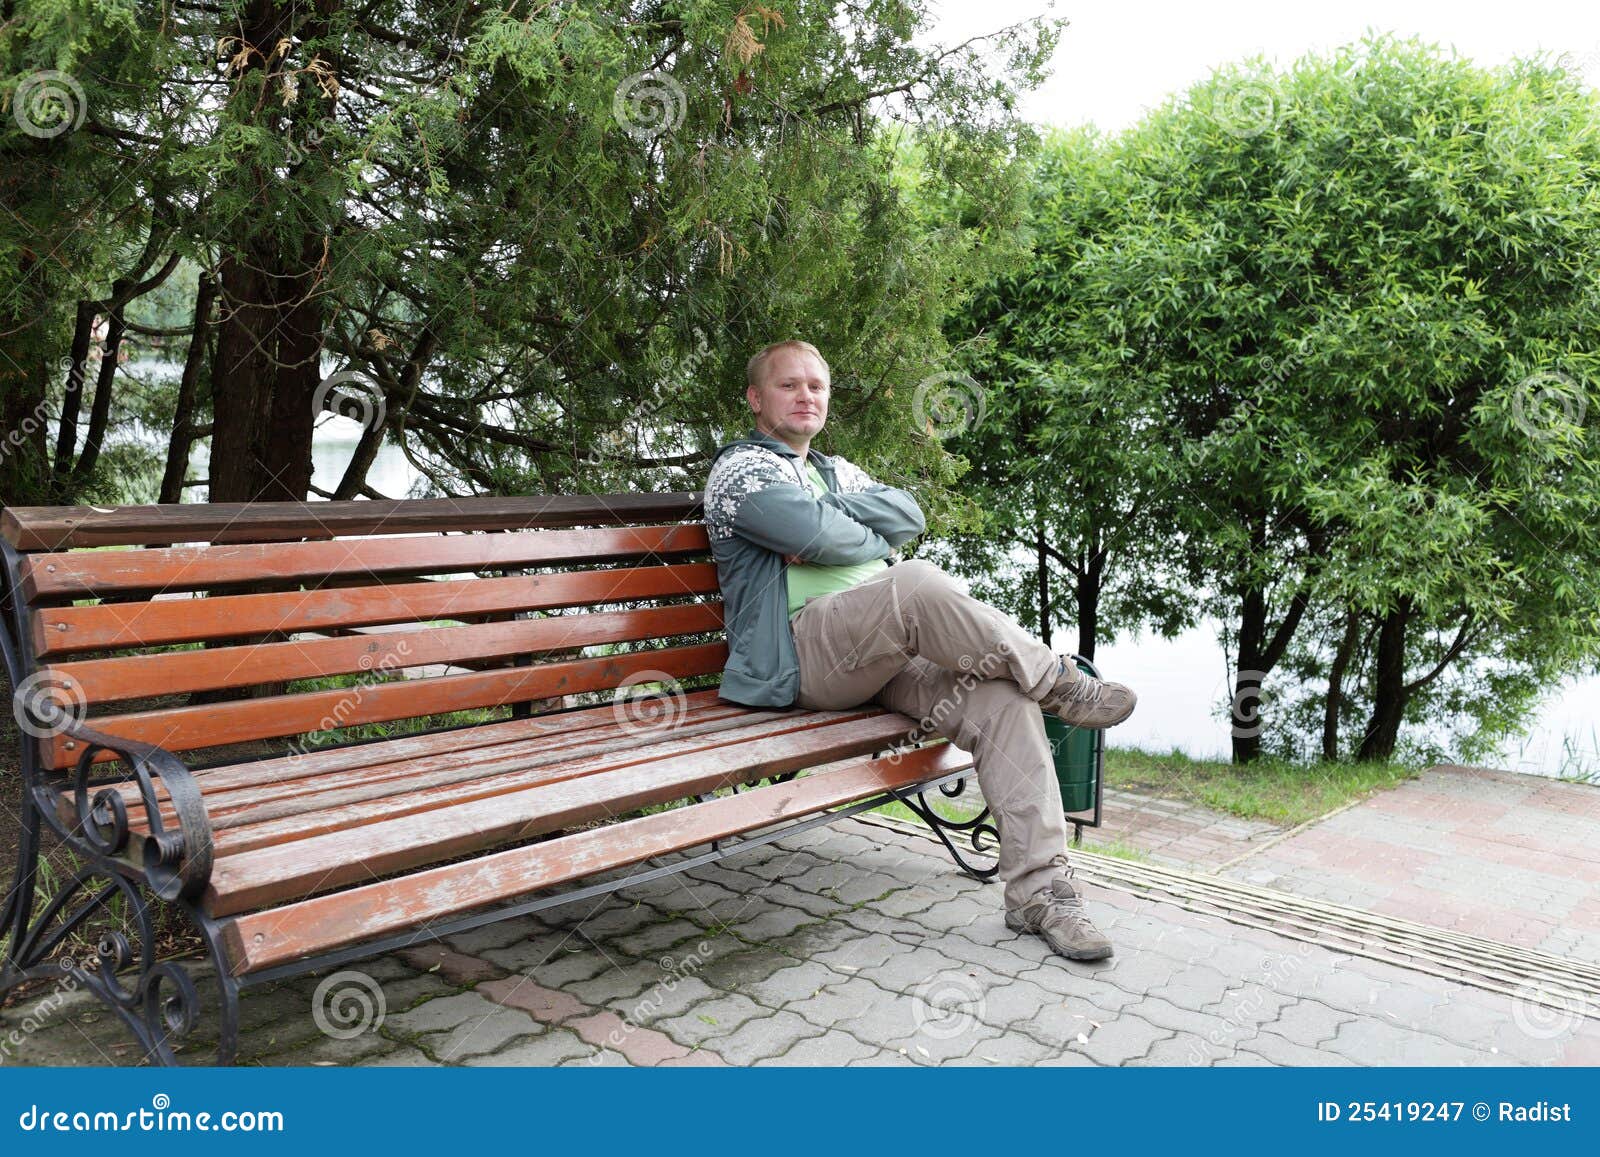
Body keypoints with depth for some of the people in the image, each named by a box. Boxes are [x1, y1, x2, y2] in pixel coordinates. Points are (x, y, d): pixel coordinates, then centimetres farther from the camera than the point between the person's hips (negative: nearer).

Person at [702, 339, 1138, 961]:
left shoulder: (839, 470, 32)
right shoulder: (739, 468, 8)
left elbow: (909, 515, 10)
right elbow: (817, 532, -13)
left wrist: (828, 516, -3)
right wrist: (873, 538, 6)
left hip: (886, 648, 7)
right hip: (804, 649, -7)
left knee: (1002, 697, -20)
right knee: (918, 583, -36)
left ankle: (1039, 887, -19)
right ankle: (1059, 683, -13)